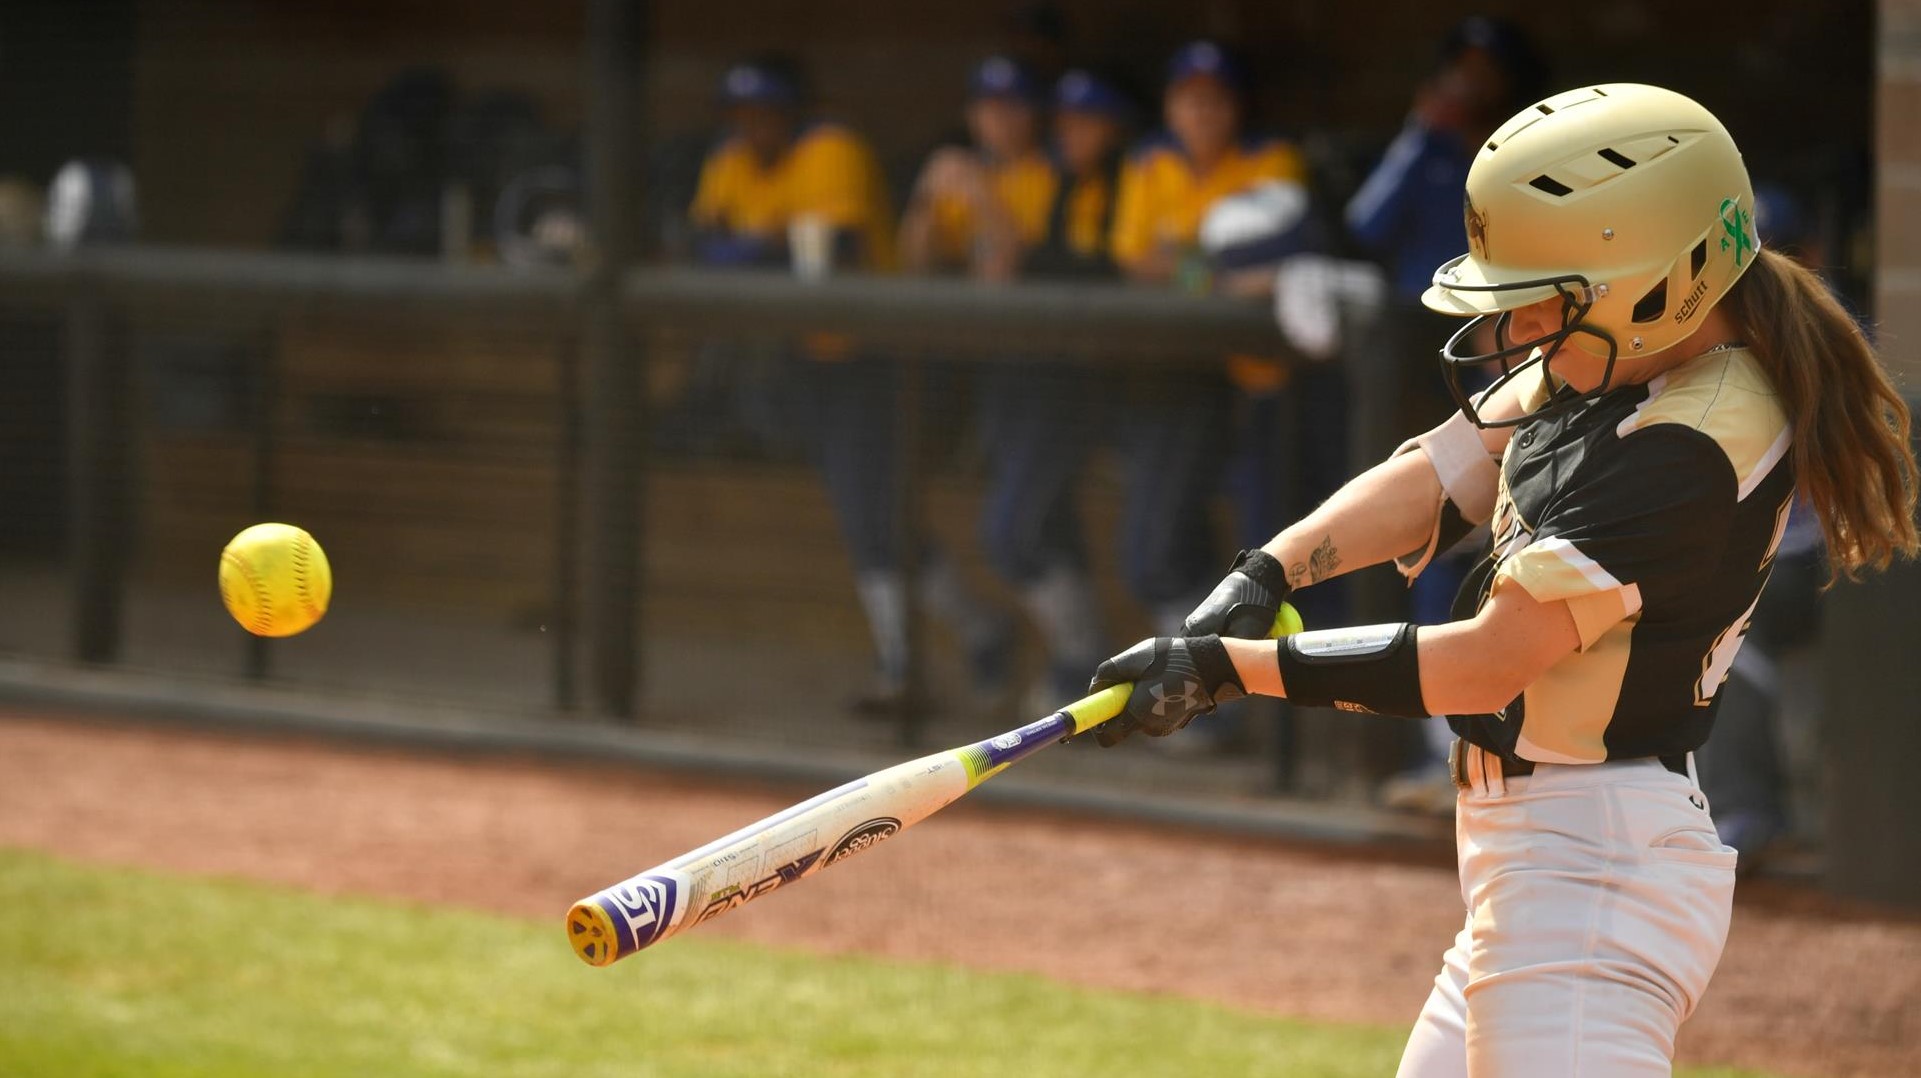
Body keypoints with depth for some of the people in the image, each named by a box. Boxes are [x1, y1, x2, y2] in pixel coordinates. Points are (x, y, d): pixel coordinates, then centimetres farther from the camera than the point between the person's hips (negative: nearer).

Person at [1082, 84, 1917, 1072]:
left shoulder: (1694, 450, -22)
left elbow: (1485, 664, -22)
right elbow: (1440, 474, 5)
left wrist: (1230, 668, -18)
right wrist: (1264, 576, -12)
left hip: (1589, 871, -11)